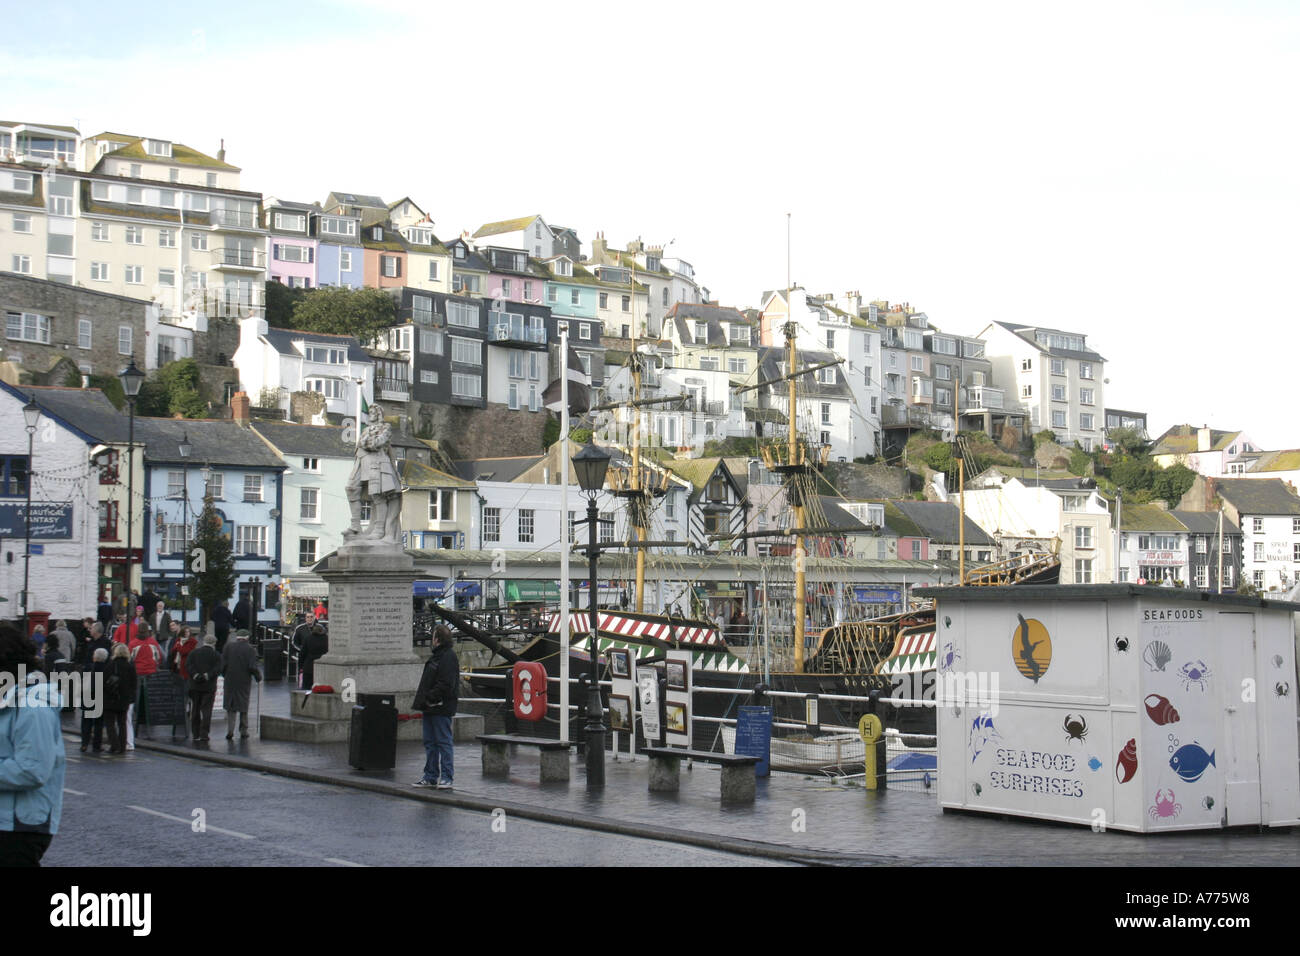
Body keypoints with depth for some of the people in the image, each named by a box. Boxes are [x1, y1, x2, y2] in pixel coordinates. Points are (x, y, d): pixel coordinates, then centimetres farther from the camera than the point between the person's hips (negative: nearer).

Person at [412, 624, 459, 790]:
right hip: (430, 708, 10)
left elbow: (445, 685, -22)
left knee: (444, 742, -5)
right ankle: (430, 776, 20)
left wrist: (430, 698, -20)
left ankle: (446, 777, -3)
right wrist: (422, 698, 14)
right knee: (430, 743, 13)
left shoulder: (448, 657, -14)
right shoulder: (436, 656, 17)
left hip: (441, 708, -10)